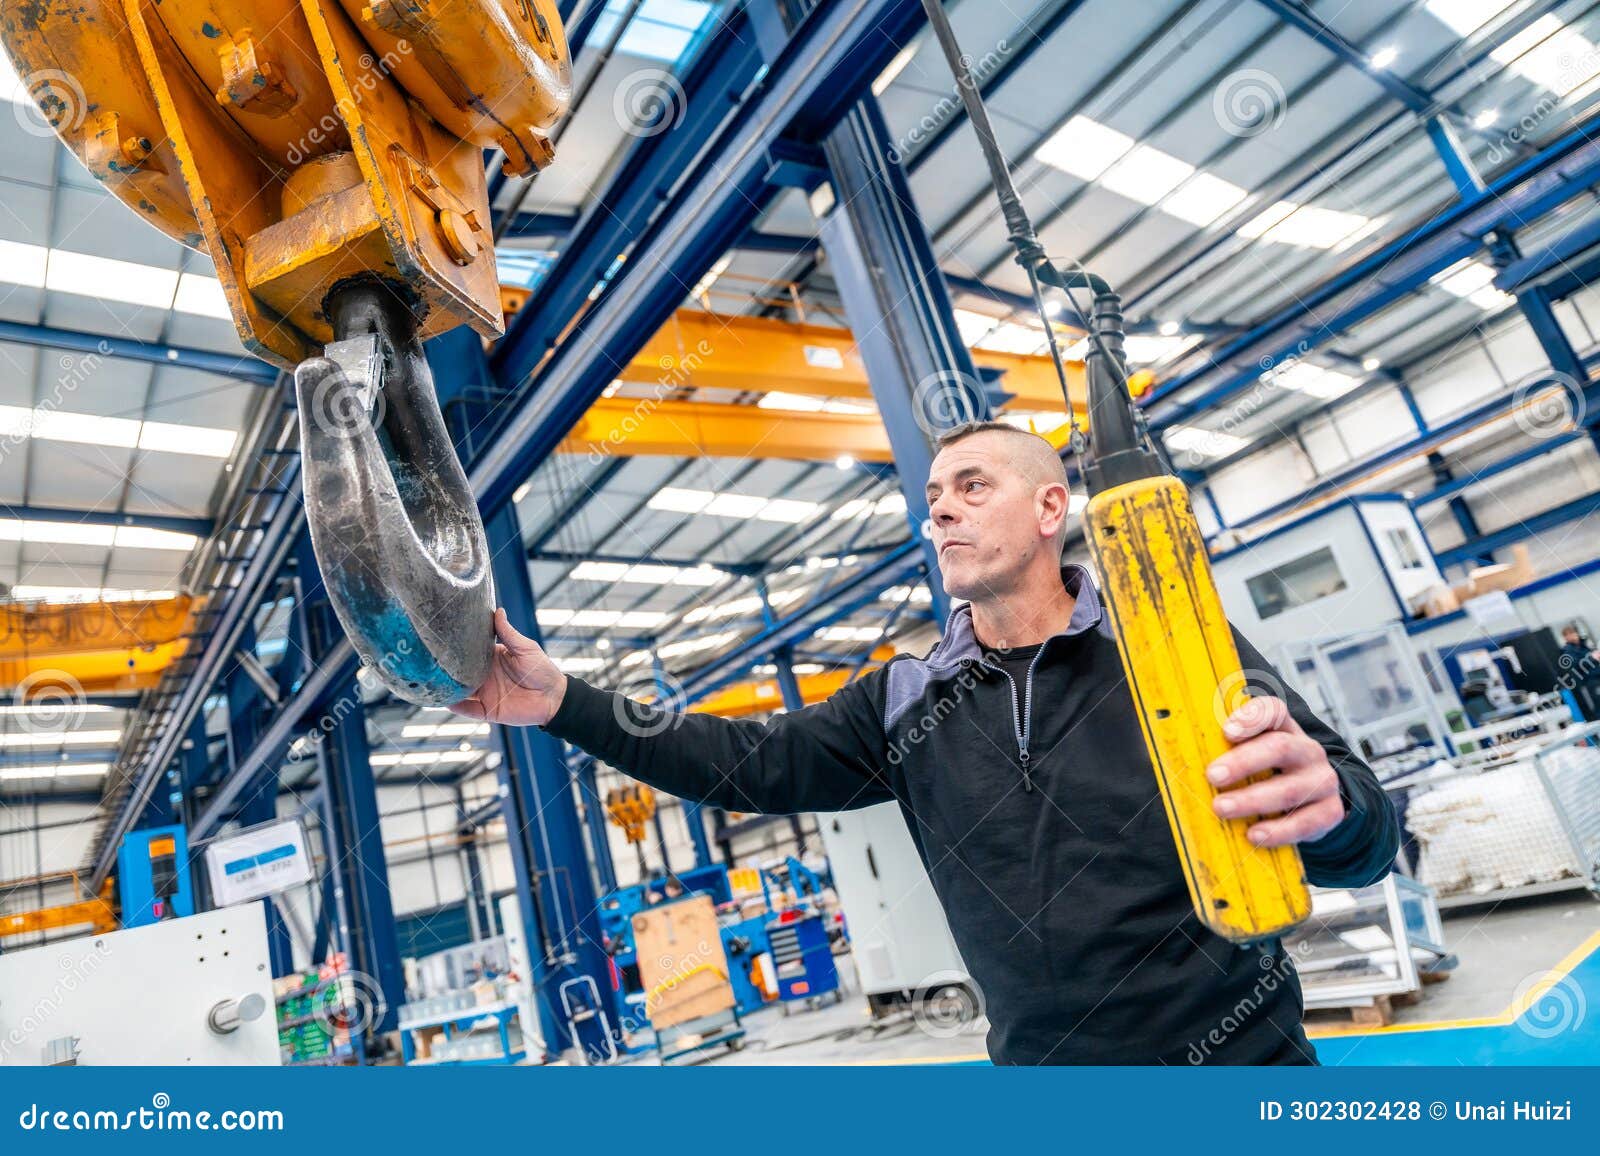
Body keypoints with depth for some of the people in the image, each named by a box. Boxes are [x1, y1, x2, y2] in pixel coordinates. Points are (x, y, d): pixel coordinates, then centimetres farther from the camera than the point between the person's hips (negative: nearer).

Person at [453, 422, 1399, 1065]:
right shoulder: (906, 702, 2)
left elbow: (1365, 836, -11)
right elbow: (754, 765, -4)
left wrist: (1330, 806, -35)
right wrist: (563, 703, -12)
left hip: (1242, 1056, -2)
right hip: (1044, 1064, 3)